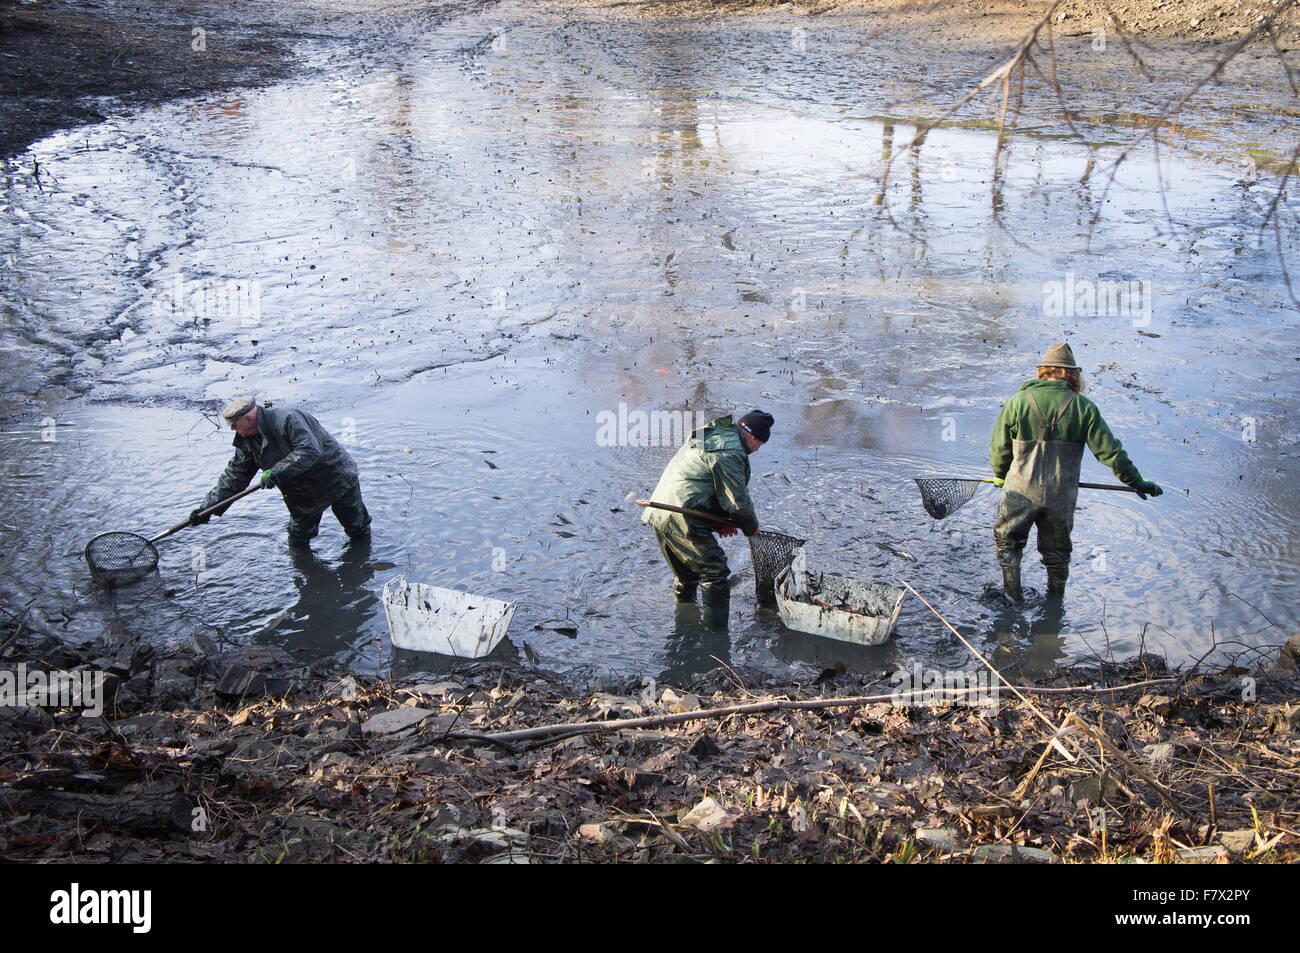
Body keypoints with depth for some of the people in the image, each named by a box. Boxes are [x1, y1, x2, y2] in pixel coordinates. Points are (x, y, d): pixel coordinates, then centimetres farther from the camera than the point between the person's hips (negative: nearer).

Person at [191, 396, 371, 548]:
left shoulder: (288, 420, -31)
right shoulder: (246, 442, -5)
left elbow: (310, 451, -41)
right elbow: (234, 476, 0)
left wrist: (275, 472, -39)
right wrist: (208, 507, -7)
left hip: (338, 478, -7)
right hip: (303, 493, 7)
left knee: (359, 533, 11)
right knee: (297, 541, 9)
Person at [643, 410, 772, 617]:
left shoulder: (710, 436, 18)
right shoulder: (730, 452, -13)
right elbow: (738, 500, -10)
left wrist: (720, 521, 15)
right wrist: (752, 527, 8)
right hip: (683, 521, -10)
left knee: (686, 576, 23)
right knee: (714, 572, -3)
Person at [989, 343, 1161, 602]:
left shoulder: (1017, 401, -5)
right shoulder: (1083, 407, -4)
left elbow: (999, 448, 1)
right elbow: (1109, 451, -3)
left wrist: (1001, 475, 21)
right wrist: (1137, 482, 8)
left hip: (1020, 493, -1)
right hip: (1062, 497, 1)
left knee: (1008, 541, 21)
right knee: (1057, 551, 20)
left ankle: (1012, 594, 21)